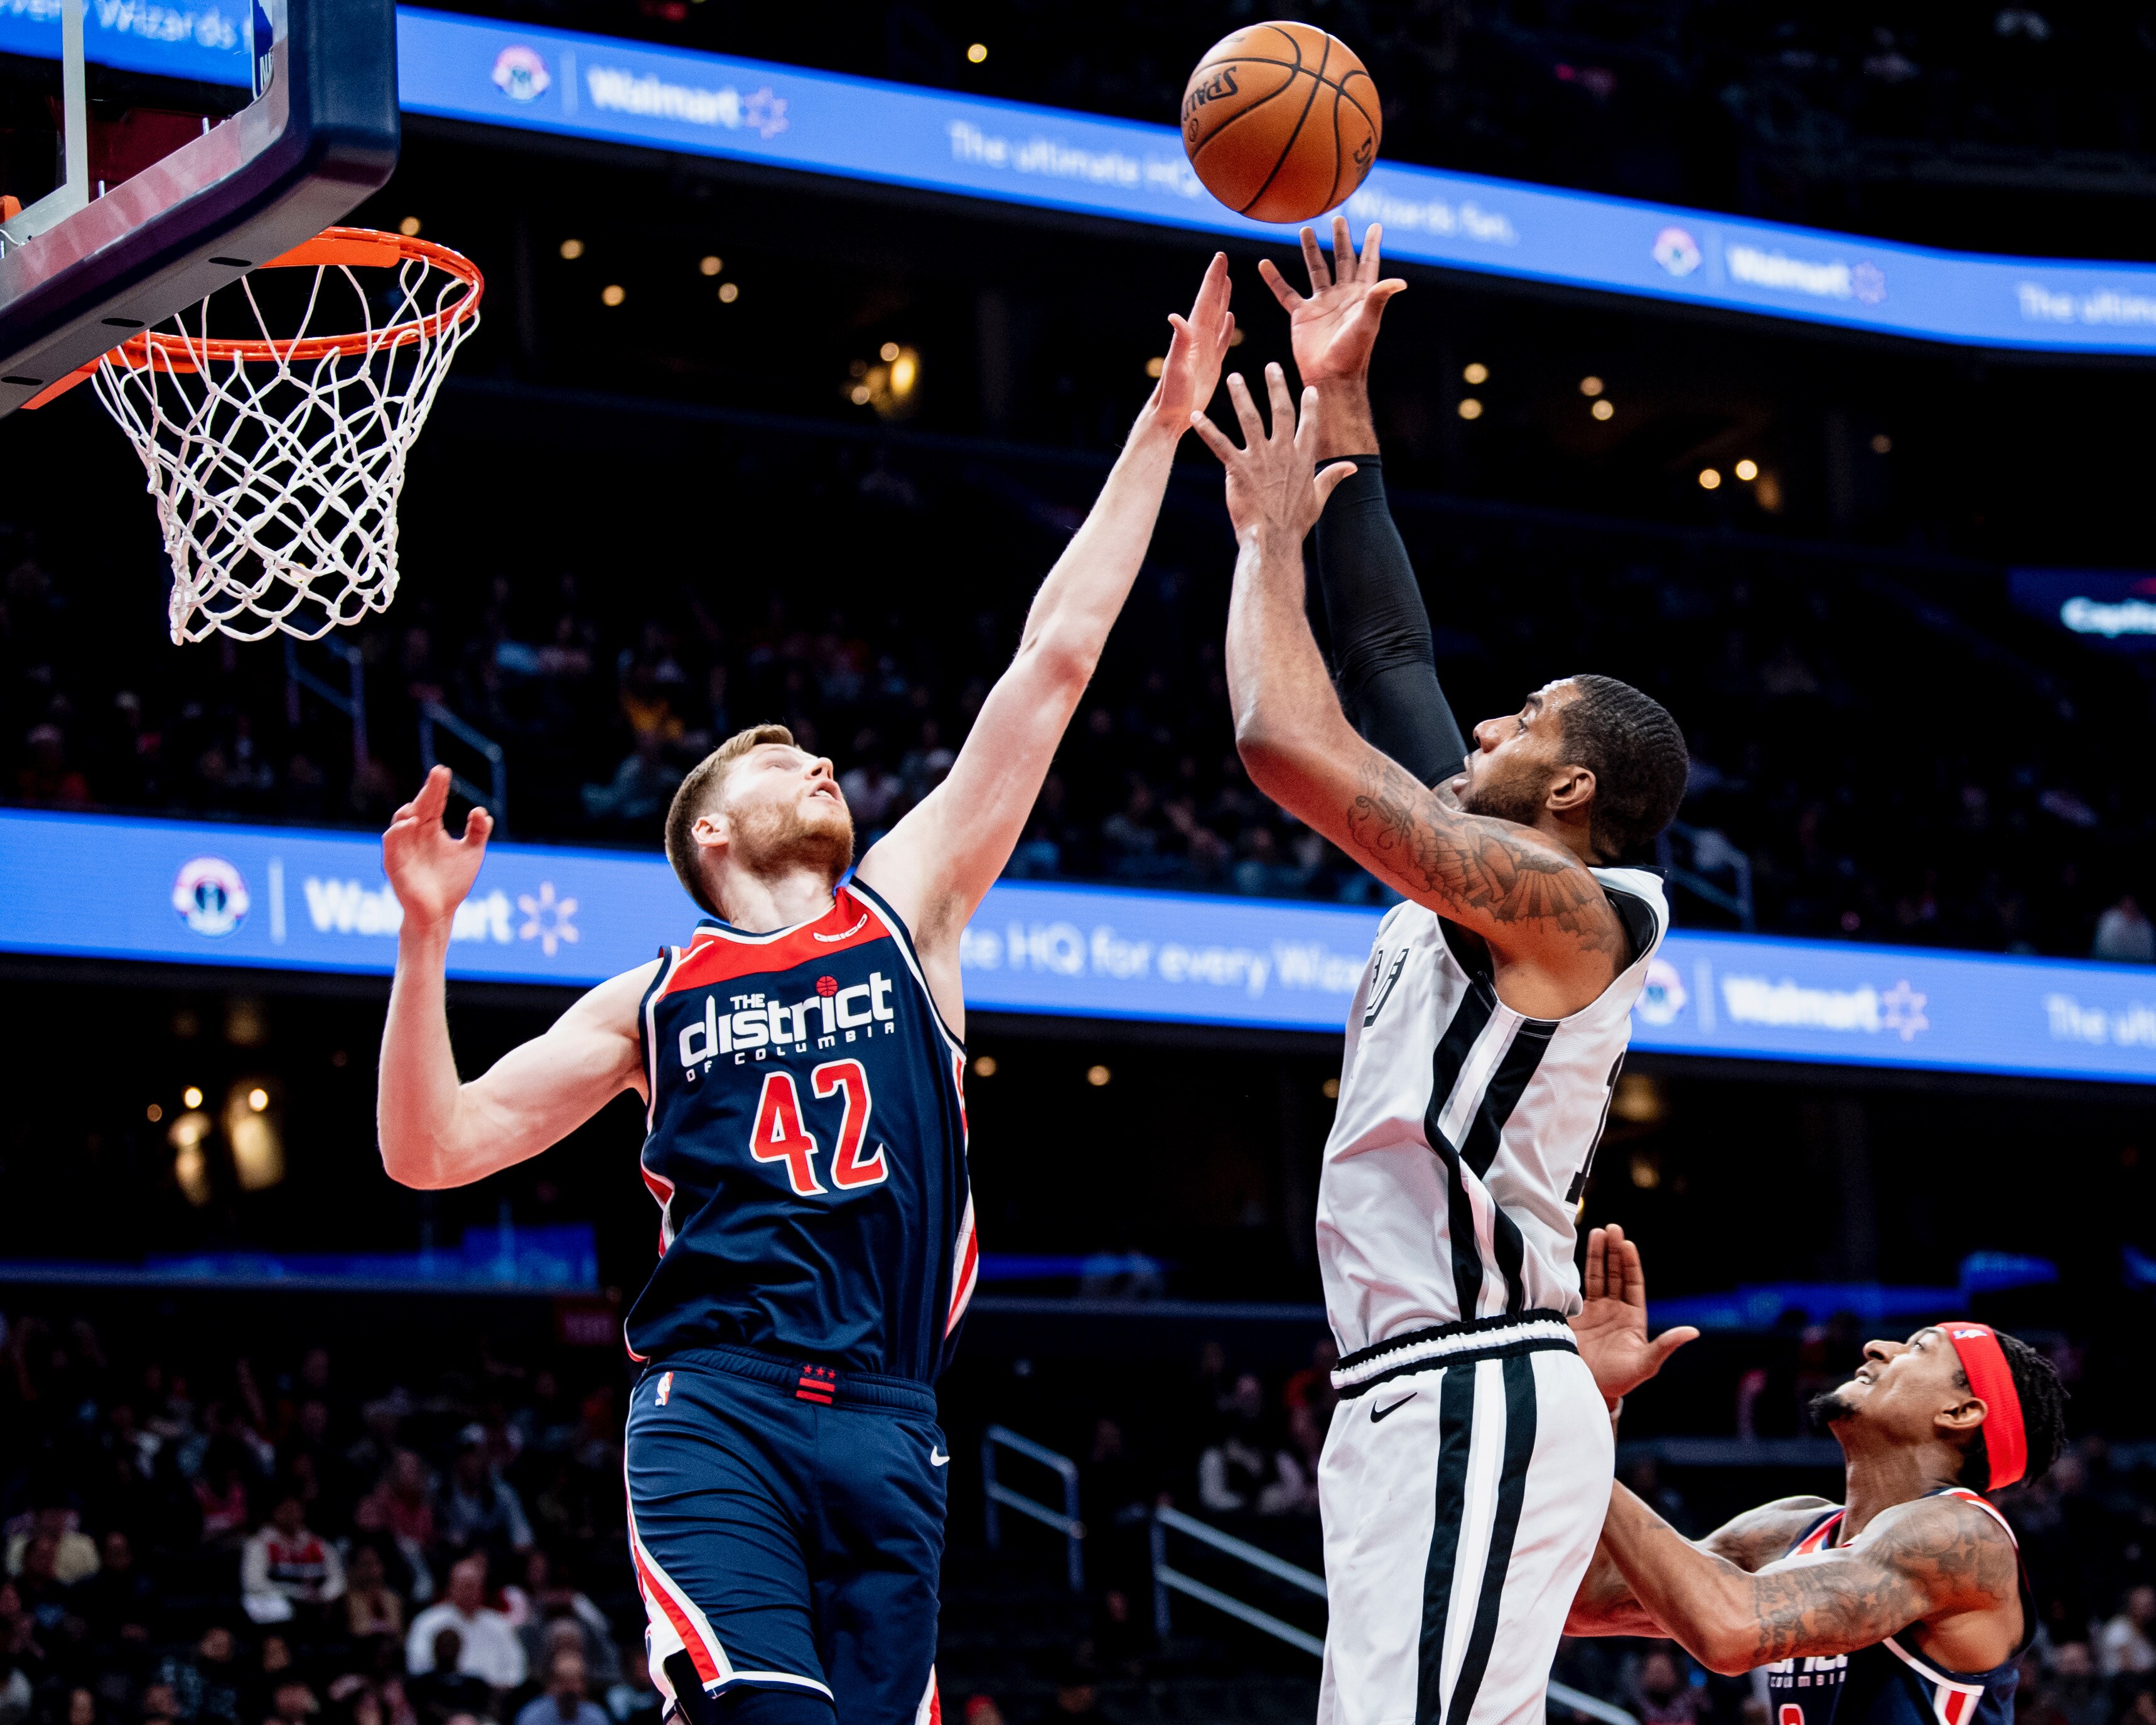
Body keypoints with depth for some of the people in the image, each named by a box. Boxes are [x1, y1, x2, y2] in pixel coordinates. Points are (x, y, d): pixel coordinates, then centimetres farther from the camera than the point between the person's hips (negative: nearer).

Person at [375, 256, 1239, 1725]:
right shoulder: (653, 1000, 16)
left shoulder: (907, 906, 16)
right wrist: (427, 940, -2)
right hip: (715, 1415, -2)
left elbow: (1057, 658, 14)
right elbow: (431, 1151, 10)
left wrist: (1160, 429, 13)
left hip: (887, 1433, 2)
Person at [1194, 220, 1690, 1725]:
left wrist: (1271, 536, -4)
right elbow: (1390, 648, 24)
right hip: (1421, 1408, 10)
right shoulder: (1488, 882, 17)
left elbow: (1291, 744, -19)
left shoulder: (1565, 906, -9)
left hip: (1474, 1401, -10)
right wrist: (1340, 399, 24)